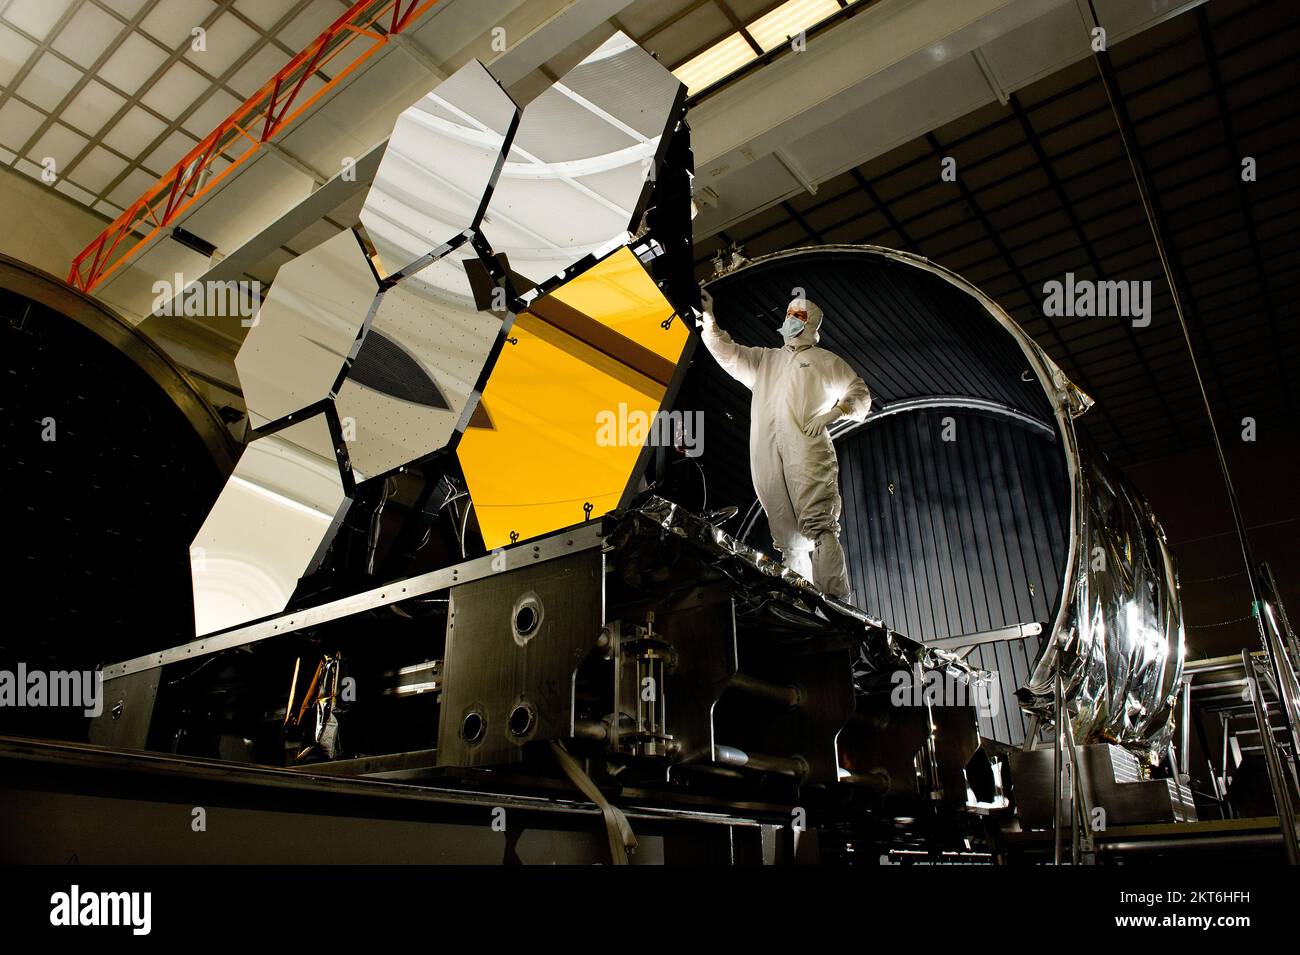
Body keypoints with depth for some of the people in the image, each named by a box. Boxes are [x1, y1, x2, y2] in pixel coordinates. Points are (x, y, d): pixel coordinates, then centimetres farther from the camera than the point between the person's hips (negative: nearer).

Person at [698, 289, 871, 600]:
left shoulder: (826, 360, 22)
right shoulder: (763, 359, 32)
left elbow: (861, 393, 18)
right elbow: (726, 352, 24)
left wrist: (834, 412, 0)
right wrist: (708, 317, 12)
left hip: (808, 450, -4)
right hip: (767, 456, 4)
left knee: (817, 525, -21)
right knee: (786, 535, -5)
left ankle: (835, 600, -29)